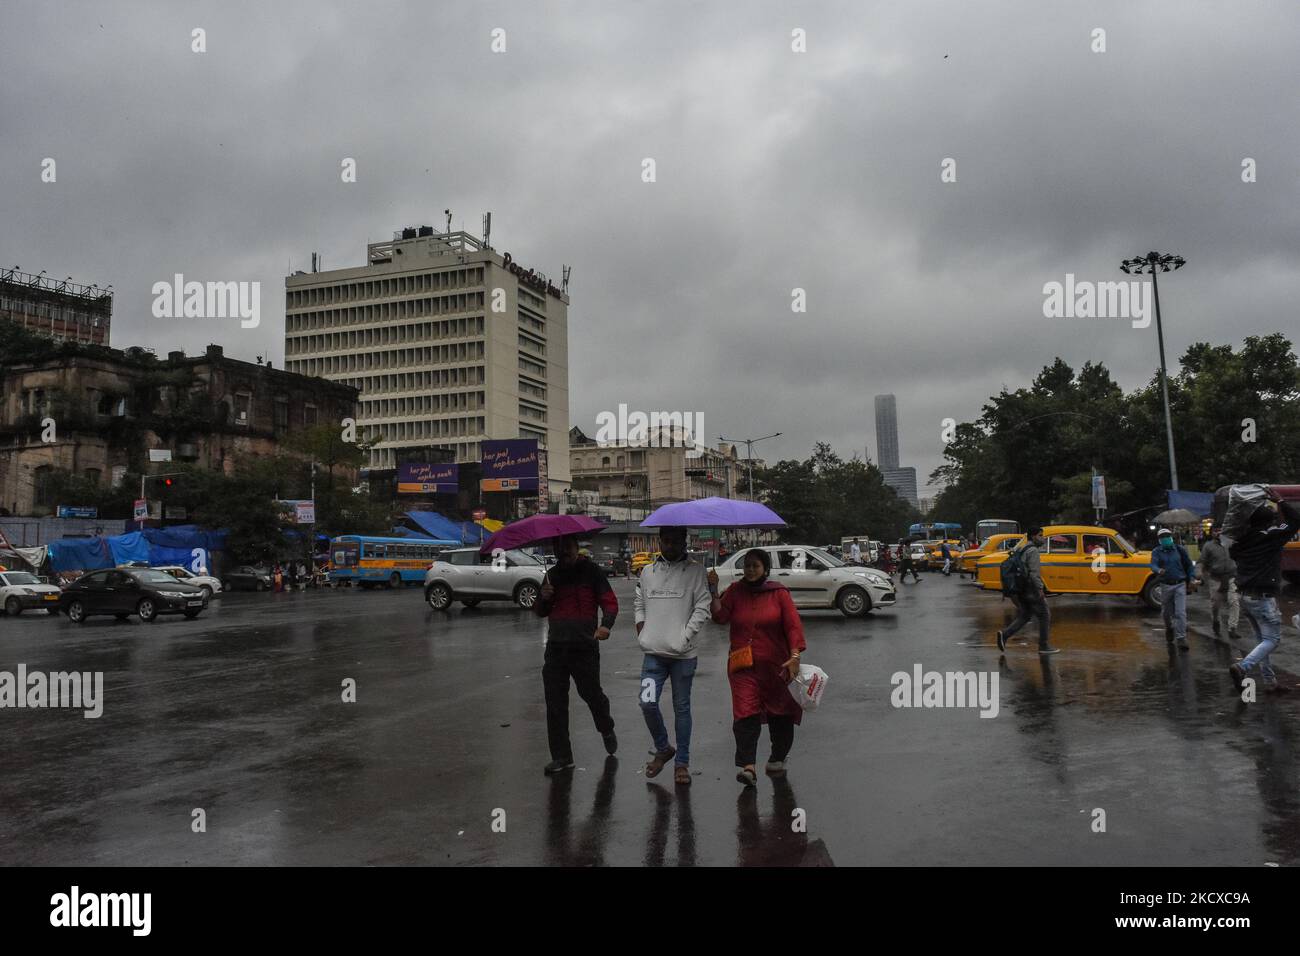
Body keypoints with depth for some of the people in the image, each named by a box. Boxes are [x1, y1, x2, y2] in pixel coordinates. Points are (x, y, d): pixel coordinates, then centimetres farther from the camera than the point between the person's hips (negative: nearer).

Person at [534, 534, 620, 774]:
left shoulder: (590, 571, -2)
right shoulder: (552, 574, 13)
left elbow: (610, 602, -5)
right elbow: (539, 612, 18)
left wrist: (605, 625, -24)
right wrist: (543, 598, -5)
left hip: (584, 648, -4)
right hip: (556, 648, 4)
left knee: (591, 694, 5)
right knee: (555, 703, 3)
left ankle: (607, 731, 37)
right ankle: (561, 756, 13)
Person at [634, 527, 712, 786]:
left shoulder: (695, 570, -3)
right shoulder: (648, 571, 10)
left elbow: (703, 606, -8)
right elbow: (638, 602, 21)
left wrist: (685, 636, -13)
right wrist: (640, 626, 6)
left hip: (683, 654, -3)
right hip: (653, 652, 3)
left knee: (682, 708, 7)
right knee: (648, 703, -6)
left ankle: (682, 762, 19)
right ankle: (662, 749, 19)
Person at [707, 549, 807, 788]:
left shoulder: (778, 593, 0)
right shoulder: (736, 591, 5)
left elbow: (793, 625, -6)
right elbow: (720, 616, -6)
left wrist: (794, 657, -15)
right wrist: (713, 591, -15)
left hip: (775, 666, 0)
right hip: (743, 666, 0)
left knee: (780, 715, 11)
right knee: (745, 714, -12)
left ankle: (778, 758, 33)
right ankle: (747, 766, -16)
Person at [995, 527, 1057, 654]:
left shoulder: (1020, 550, 15)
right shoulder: (1033, 551, -14)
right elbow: (1034, 572, -22)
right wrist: (1040, 589, -21)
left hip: (1021, 590, 9)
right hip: (1031, 590, -9)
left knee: (1024, 616, 13)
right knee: (1045, 616, 4)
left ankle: (1005, 634, -5)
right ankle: (1044, 646, 8)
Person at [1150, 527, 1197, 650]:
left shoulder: (1180, 549, 0)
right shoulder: (1156, 552, -3)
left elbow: (1189, 564, 12)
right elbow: (1153, 565, -20)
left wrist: (1191, 578, 6)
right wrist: (1159, 570, -42)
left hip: (1180, 585, 0)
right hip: (1165, 586, 1)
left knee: (1180, 612, -10)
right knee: (1166, 613, 13)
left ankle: (1181, 639, -9)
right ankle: (1169, 630, 40)